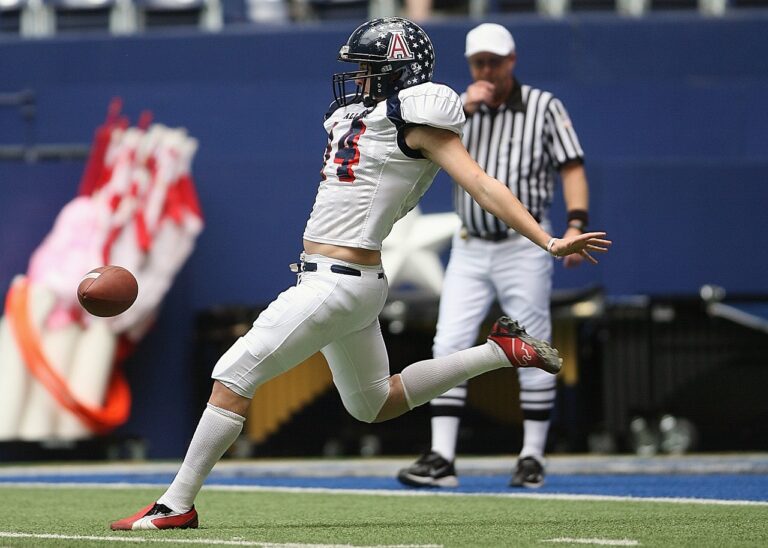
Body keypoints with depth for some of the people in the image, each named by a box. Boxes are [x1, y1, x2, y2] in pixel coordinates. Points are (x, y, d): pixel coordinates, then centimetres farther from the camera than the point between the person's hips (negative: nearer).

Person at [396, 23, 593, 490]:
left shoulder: (543, 106, 0)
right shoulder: (462, 108, 11)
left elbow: (572, 168, -4)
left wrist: (576, 226, -17)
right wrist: (463, 109, -12)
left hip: (524, 247, -3)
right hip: (469, 250, 3)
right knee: (448, 347, -6)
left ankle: (533, 457, 8)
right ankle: (441, 459, -7)